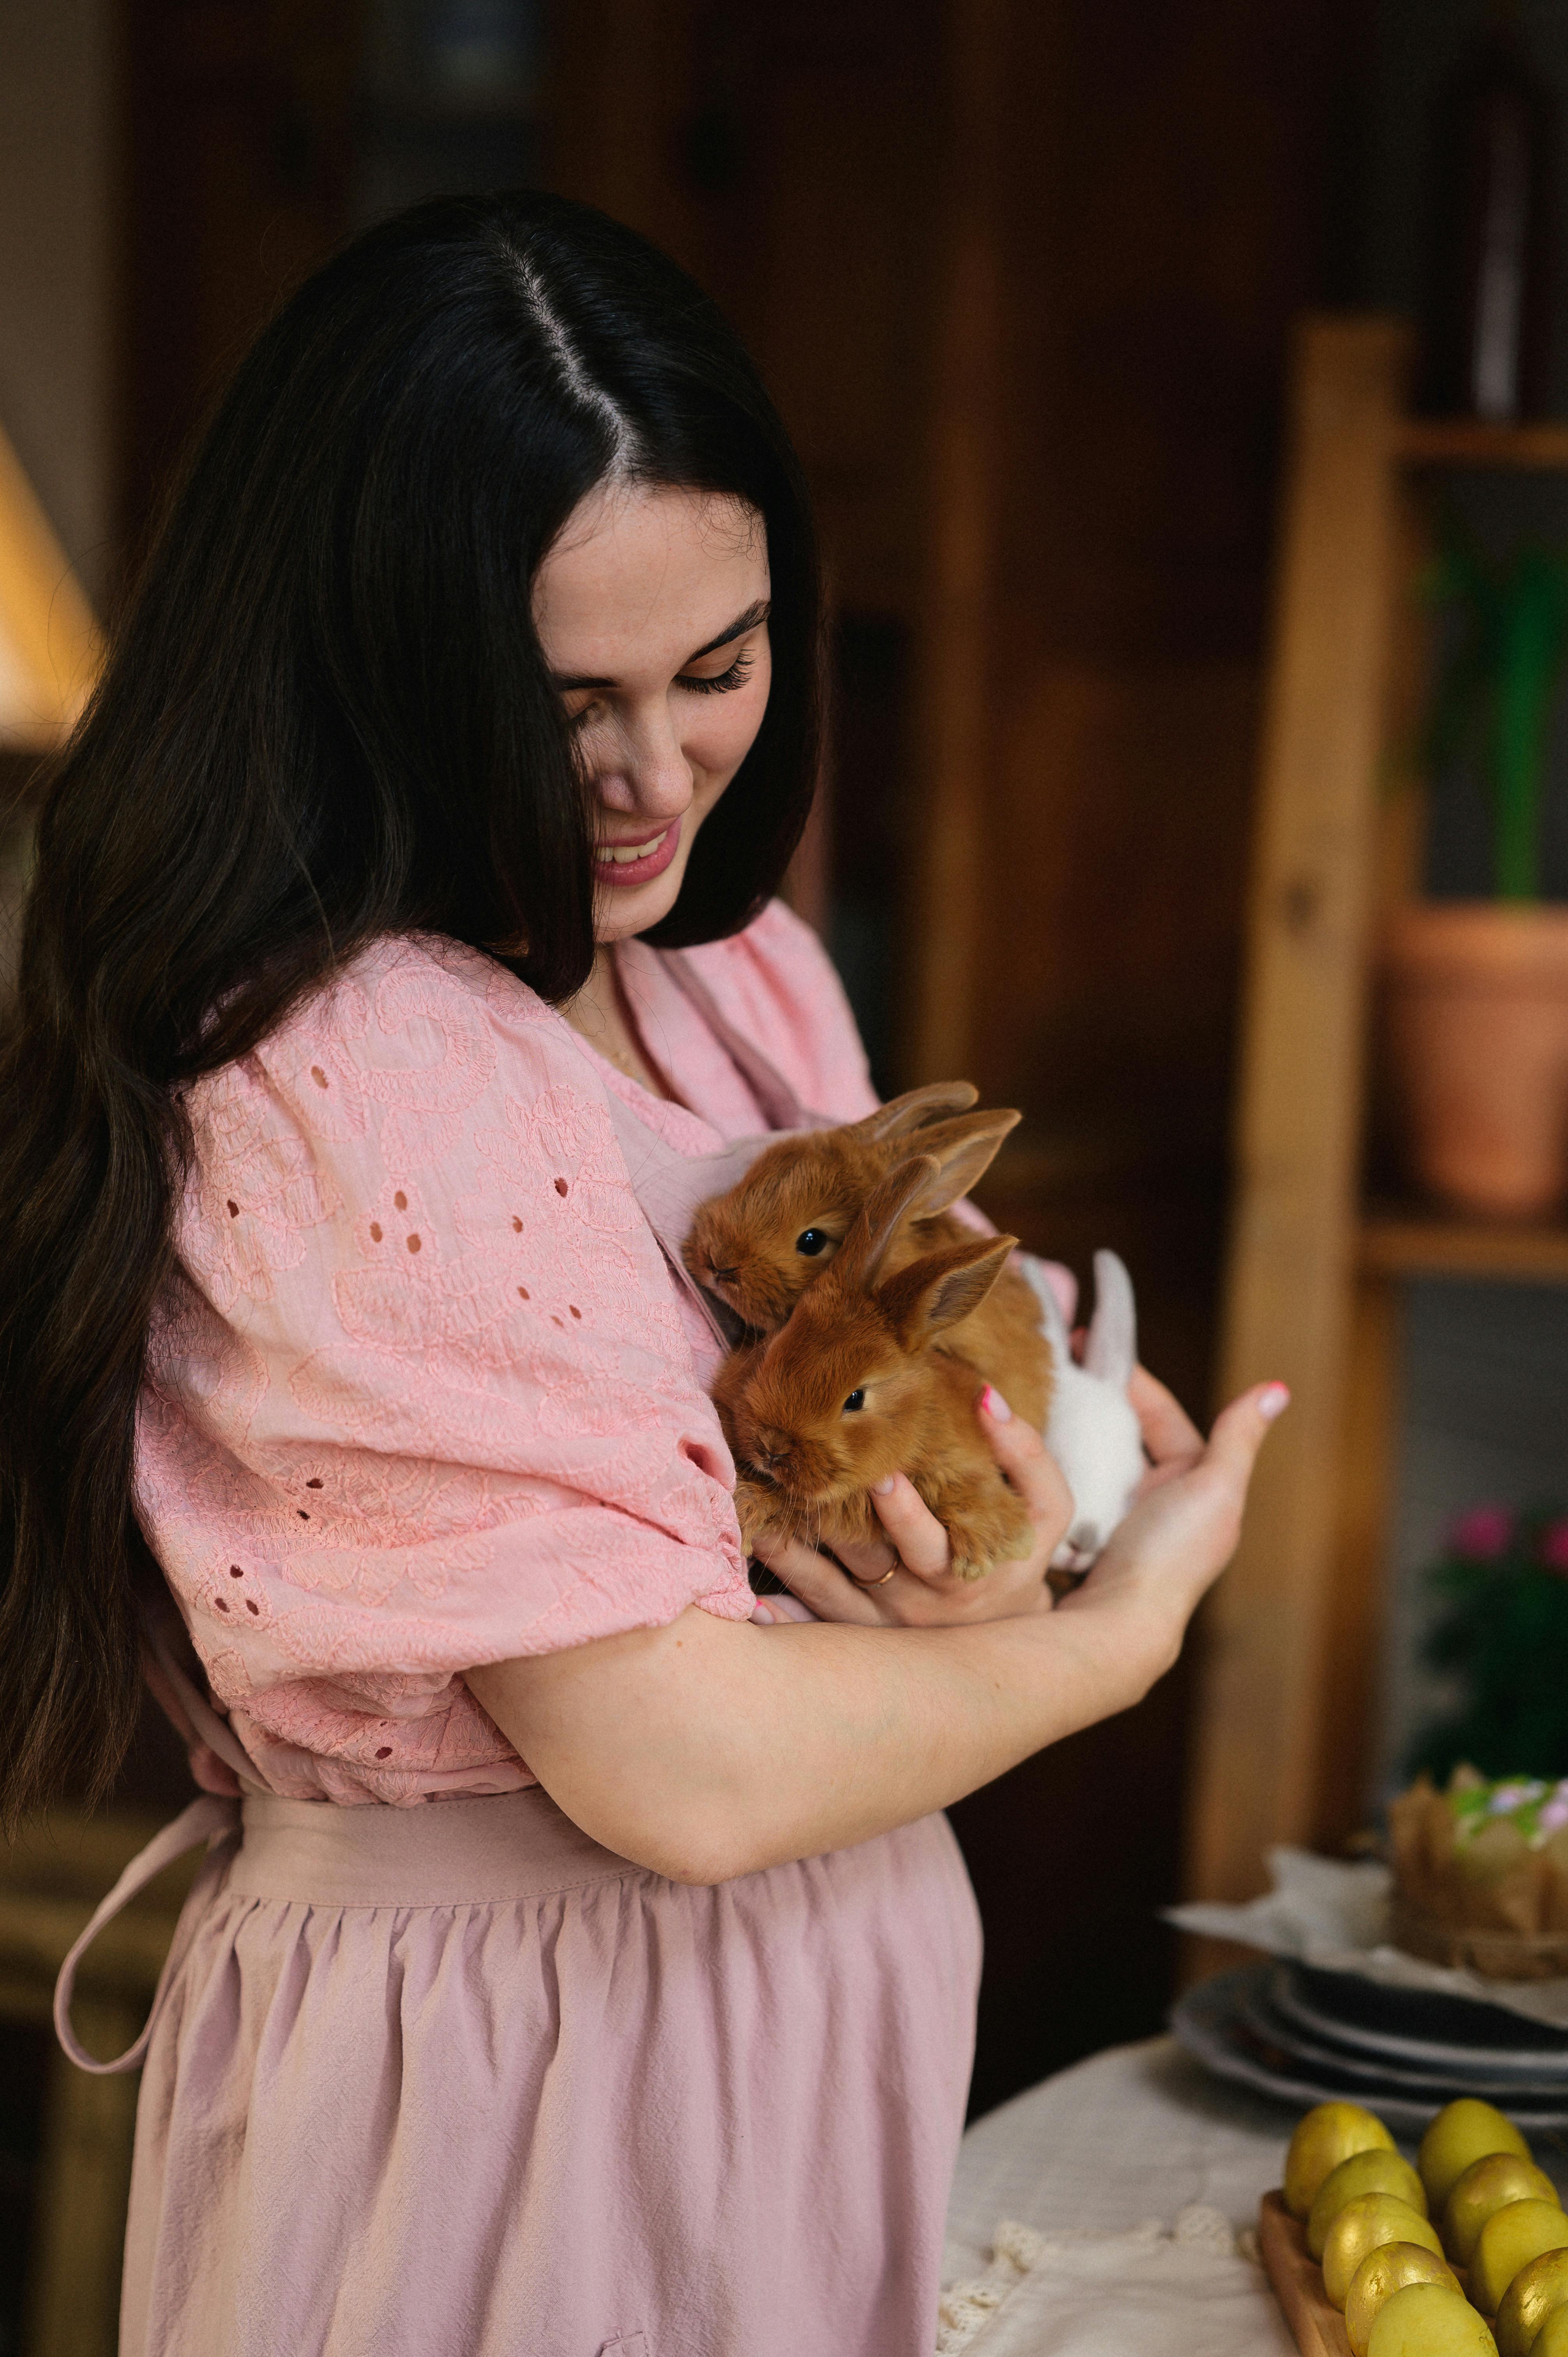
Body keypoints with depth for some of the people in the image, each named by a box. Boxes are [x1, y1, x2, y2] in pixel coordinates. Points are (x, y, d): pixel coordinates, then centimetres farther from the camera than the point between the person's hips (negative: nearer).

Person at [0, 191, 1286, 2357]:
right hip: (506, 2113, -8)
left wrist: (975, 1590, -14)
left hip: (812, 2052, 8)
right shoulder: (350, 1092, -25)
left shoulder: (750, 975, 3)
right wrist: (1119, 1627, -11)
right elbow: (679, 1769, -26)